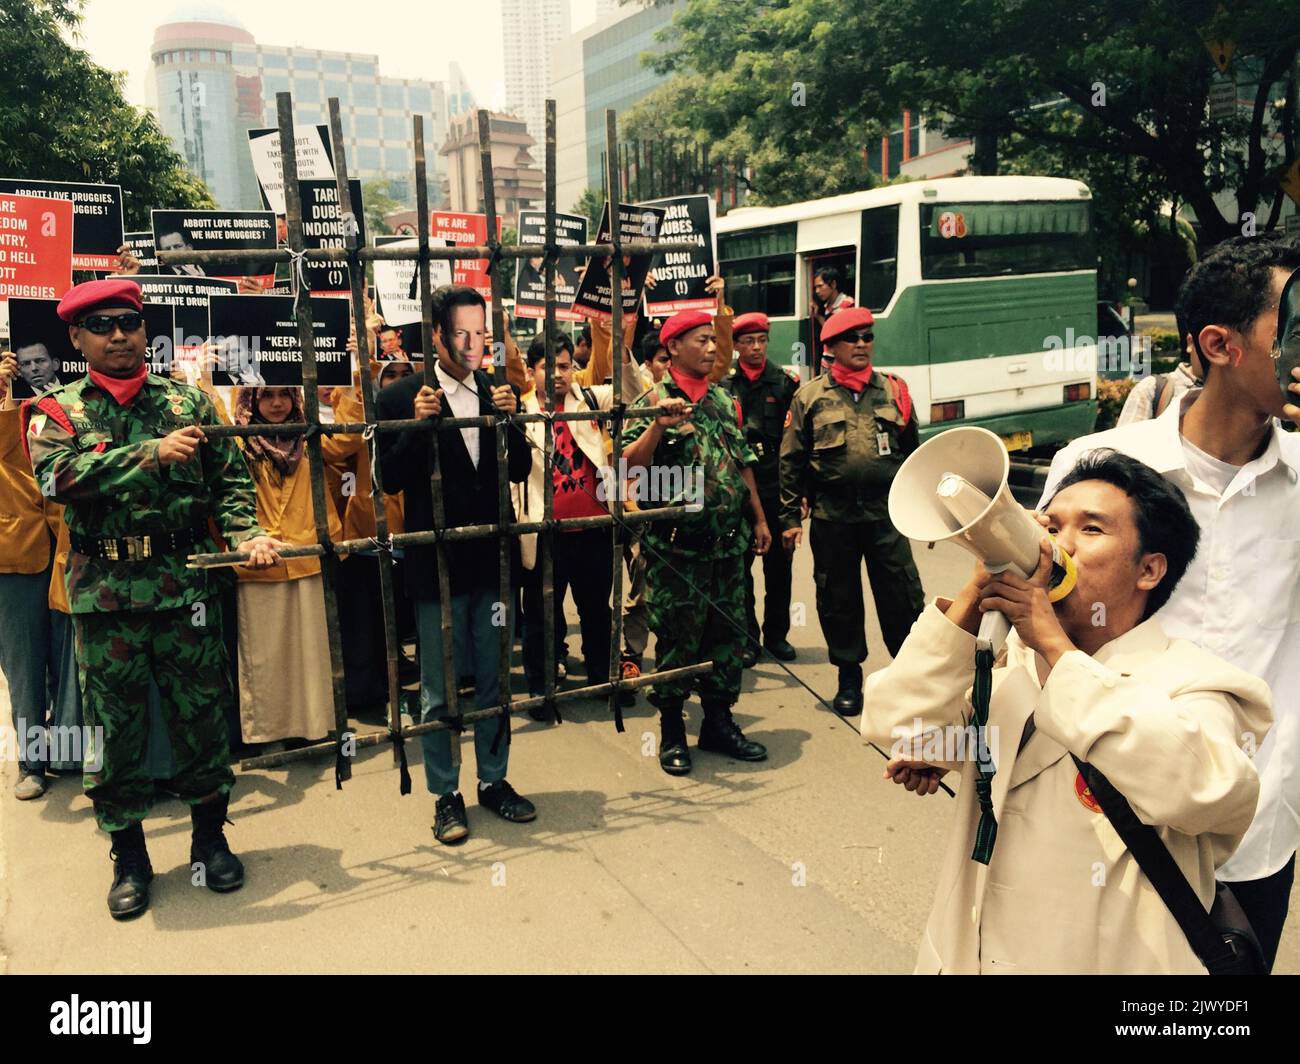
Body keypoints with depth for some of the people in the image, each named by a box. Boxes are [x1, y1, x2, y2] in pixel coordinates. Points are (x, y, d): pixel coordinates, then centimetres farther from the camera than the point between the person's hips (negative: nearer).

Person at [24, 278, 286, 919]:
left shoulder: (188, 401, 8)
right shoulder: (57, 410, 4)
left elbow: (229, 480, 6)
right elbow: (57, 475, -16)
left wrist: (246, 534, -12)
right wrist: (153, 452, -23)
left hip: (187, 585, 1)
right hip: (104, 595, 0)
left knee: (203, 716, 8)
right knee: (115, 728, 9)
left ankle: (210, 836, 28)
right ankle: (128, 858, 26)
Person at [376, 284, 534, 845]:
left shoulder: (497, 391, 6)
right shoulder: (401, 395, -6)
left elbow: (520, 470, 2)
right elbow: (391, 480, -10)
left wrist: (510, 420, -14)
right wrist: (418, 426, -23)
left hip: (493, 560, 4)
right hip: (436, 564, -3)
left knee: (494, 682, 15)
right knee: (438, 691, 8)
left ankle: (494, 781, 31)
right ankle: (446, 795, 23)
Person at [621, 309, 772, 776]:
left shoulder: (723, 400, 13)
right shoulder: (655, 401, -5)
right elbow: (629, 464, -14)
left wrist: (758, 518, 18)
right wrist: (658, 425, -26)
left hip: (729, 543, 6)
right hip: (677, 546, -5)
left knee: (727, 633, 11)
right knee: (677, 637, 2)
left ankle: (719, 723, 26)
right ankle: (672, 732, 17)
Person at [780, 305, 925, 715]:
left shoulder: (893, 390, 9)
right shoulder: (810, 396, 4)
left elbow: (914, 454, 14)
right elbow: (792, 461, 3)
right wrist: (790, 516, 0)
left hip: (887, 514, 1)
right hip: (832, 516, 0)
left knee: (902, 597, 1)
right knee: (838, 600, 9)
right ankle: (849, 676, 25)